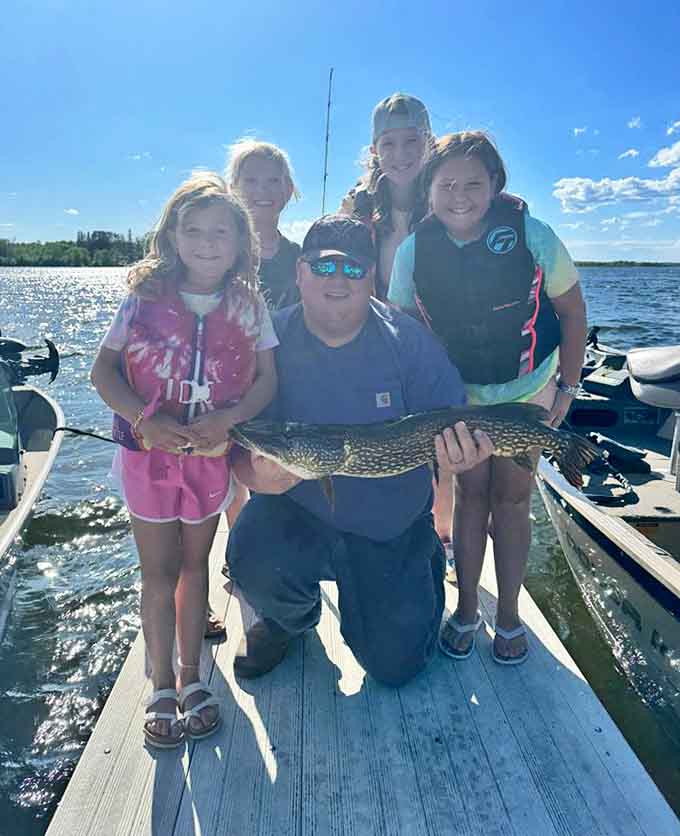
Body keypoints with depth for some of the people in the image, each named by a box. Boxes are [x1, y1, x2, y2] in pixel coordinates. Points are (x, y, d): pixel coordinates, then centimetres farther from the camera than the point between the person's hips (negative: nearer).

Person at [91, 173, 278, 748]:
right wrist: (146, 418, -19)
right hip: (149, 450, -1)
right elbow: (103, 368, -3)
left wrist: (227, 418, -21)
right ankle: (162, 687, 24)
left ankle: (192, 678, 31)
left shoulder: (249, 305, -3)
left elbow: (267, 378, -3)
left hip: (214, 454, 1)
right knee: (159, 569, 8)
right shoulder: (145, 297, -5)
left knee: (194, 563, 15)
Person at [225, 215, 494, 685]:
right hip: (295, 511, 0)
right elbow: (236, 441, -11)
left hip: (393, 525, 1)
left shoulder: (408, 341, -11)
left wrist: (455, 458, -32)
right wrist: (259, 475, -33)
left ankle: (426, 563, 38)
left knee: (395, 665, 6)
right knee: (254, 560, -32)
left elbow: (454, 428, -8)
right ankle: (287, 620, 8)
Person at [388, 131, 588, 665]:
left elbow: (572, 312, -8)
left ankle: (509, 616, 20)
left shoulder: (531, 235, -19)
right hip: (458, 393, 1)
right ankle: (466, 611, 21)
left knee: (512, 498, 3)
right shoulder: (414, 251, -15)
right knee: (472, 493, 5)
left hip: (528, 388, -1)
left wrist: (568, 387, -7)